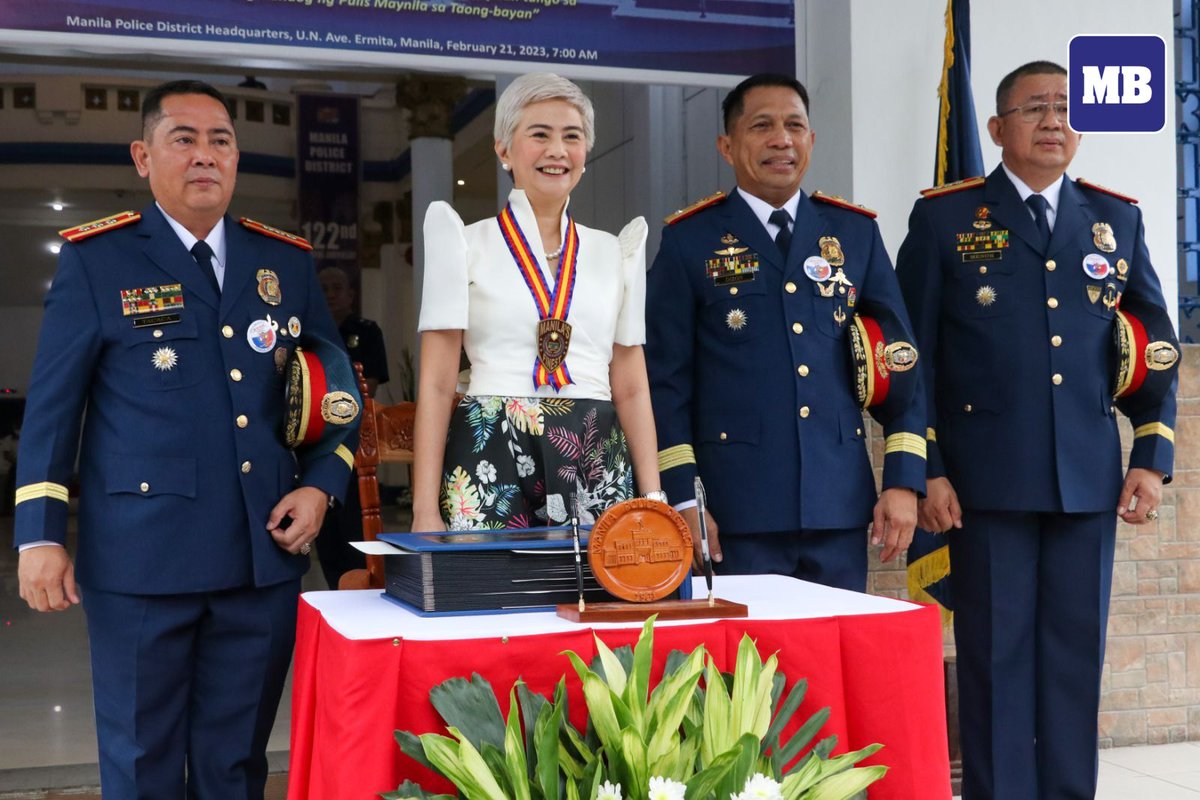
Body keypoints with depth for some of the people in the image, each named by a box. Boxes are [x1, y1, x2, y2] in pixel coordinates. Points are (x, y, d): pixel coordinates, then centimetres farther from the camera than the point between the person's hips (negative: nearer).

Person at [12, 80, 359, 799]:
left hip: (266, 552, 3)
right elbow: (51, 405, 1)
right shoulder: (95, 259, 1)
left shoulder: (288, 261, 10)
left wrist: (322, 483, 1)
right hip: (141, 556, -3)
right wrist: (40, 535, -5)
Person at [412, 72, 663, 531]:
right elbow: (436, 385, 0)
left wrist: (653, 501, 4)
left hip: (597, 464, 3)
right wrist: (425, 511, -8)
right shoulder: (466, 243, 4)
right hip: (492, 460, -2)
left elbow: (632, 389, 12)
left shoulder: (614, 252, 13)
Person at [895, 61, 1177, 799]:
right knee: (996, 654, 3)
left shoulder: (1117, 219, 11)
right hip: (989, 478, -3)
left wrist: (1152, 456, 3)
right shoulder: (944, 218, 2)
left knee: (1076, 652, 8)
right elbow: (914, 356, 0)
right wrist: (924, 469, -5)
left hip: (1090, 478, 3)